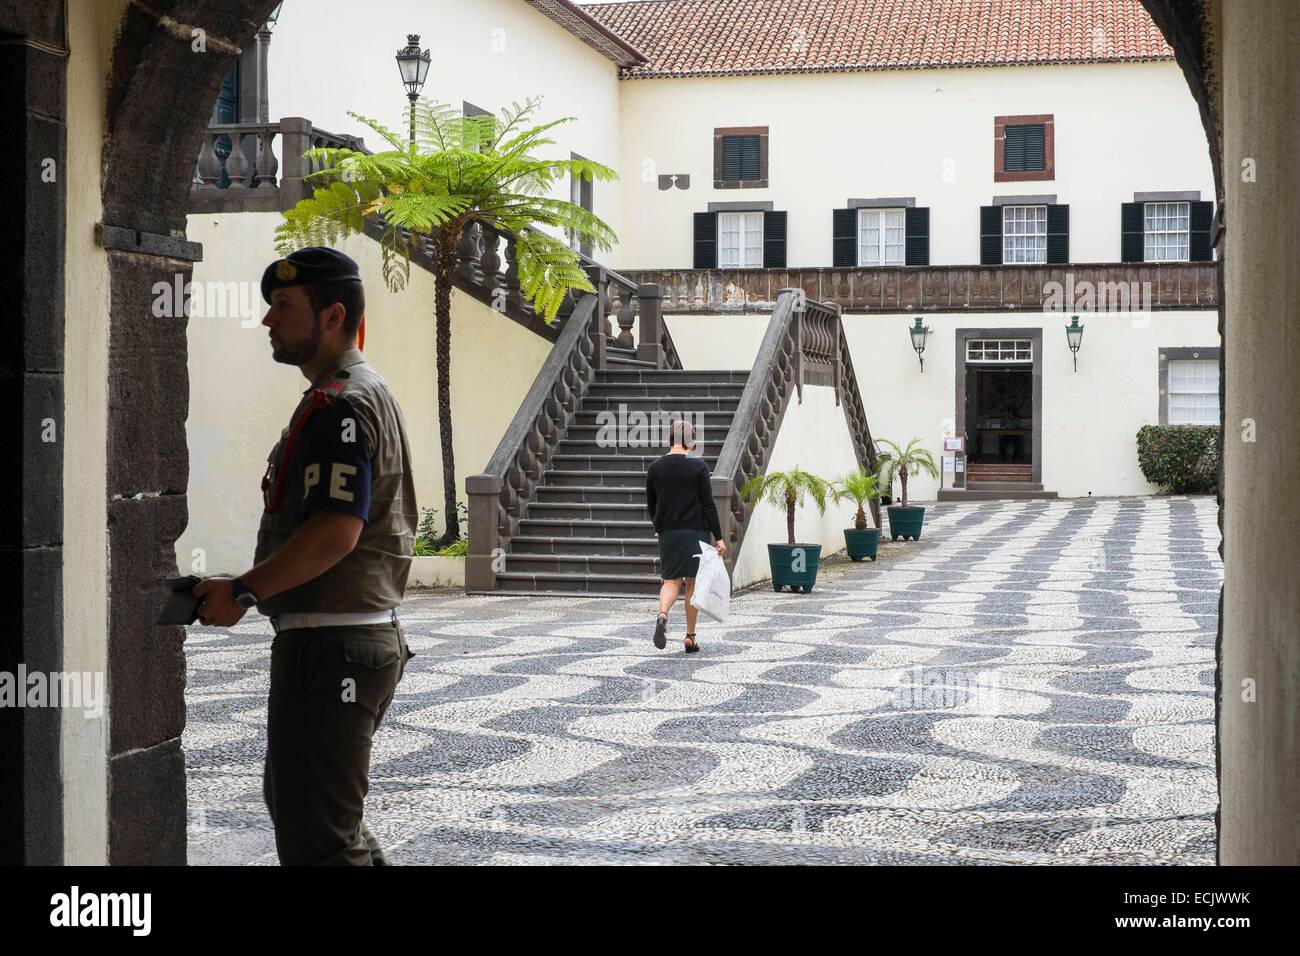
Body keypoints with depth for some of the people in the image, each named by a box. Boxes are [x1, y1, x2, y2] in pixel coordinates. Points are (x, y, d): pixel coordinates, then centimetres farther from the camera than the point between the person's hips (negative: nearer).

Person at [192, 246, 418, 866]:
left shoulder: (340, 407, -17)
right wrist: (255, 588, 18)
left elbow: (336, 532, -27)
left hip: (330, 647, -11)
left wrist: (243, 591, -19)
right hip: (364, 637, 11)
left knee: (315, 836, -4)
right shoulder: (365, 394, 17)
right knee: (290, 796, 24)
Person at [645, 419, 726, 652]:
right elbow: (708, 504, -8)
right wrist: (718, 537, -4)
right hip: (695, 531, -2)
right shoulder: (698, 466, -8)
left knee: (671, 580, 7)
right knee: (693, 583, 7)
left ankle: (662, 615, -23)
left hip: (667, 533, 2)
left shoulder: (655, 467, 2)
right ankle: (690, 637, 9)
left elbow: (651, 505, 10)